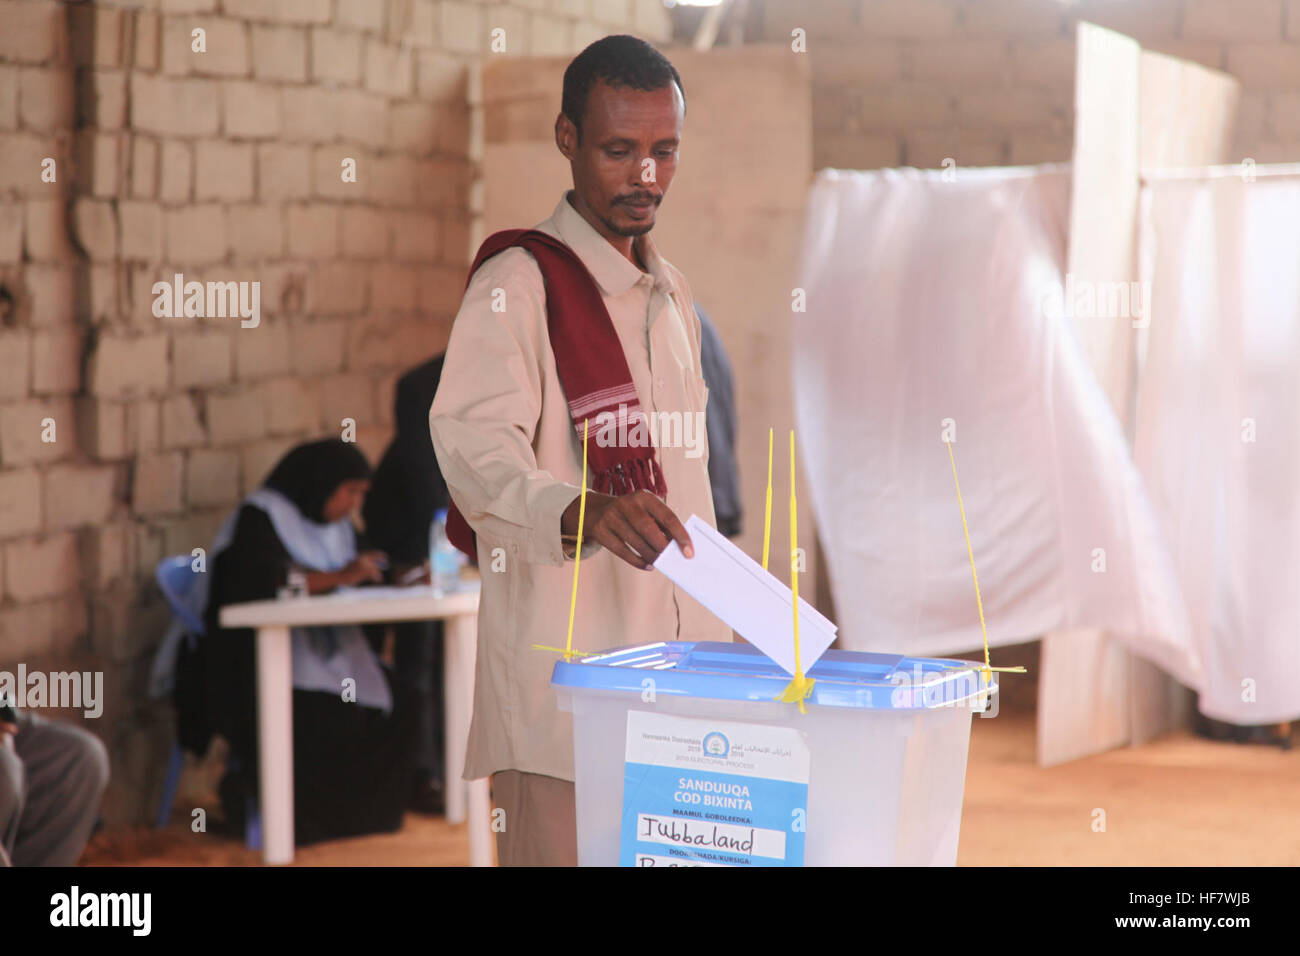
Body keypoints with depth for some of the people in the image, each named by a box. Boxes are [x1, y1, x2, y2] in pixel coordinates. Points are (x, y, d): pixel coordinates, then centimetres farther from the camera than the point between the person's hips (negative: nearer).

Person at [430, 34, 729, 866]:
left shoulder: (672, 294, 19)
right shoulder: (518, 282, -6)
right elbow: (474, 444, -23)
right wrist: (584, 513, -42)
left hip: (680, 670, 7)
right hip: (562, 679, -7)